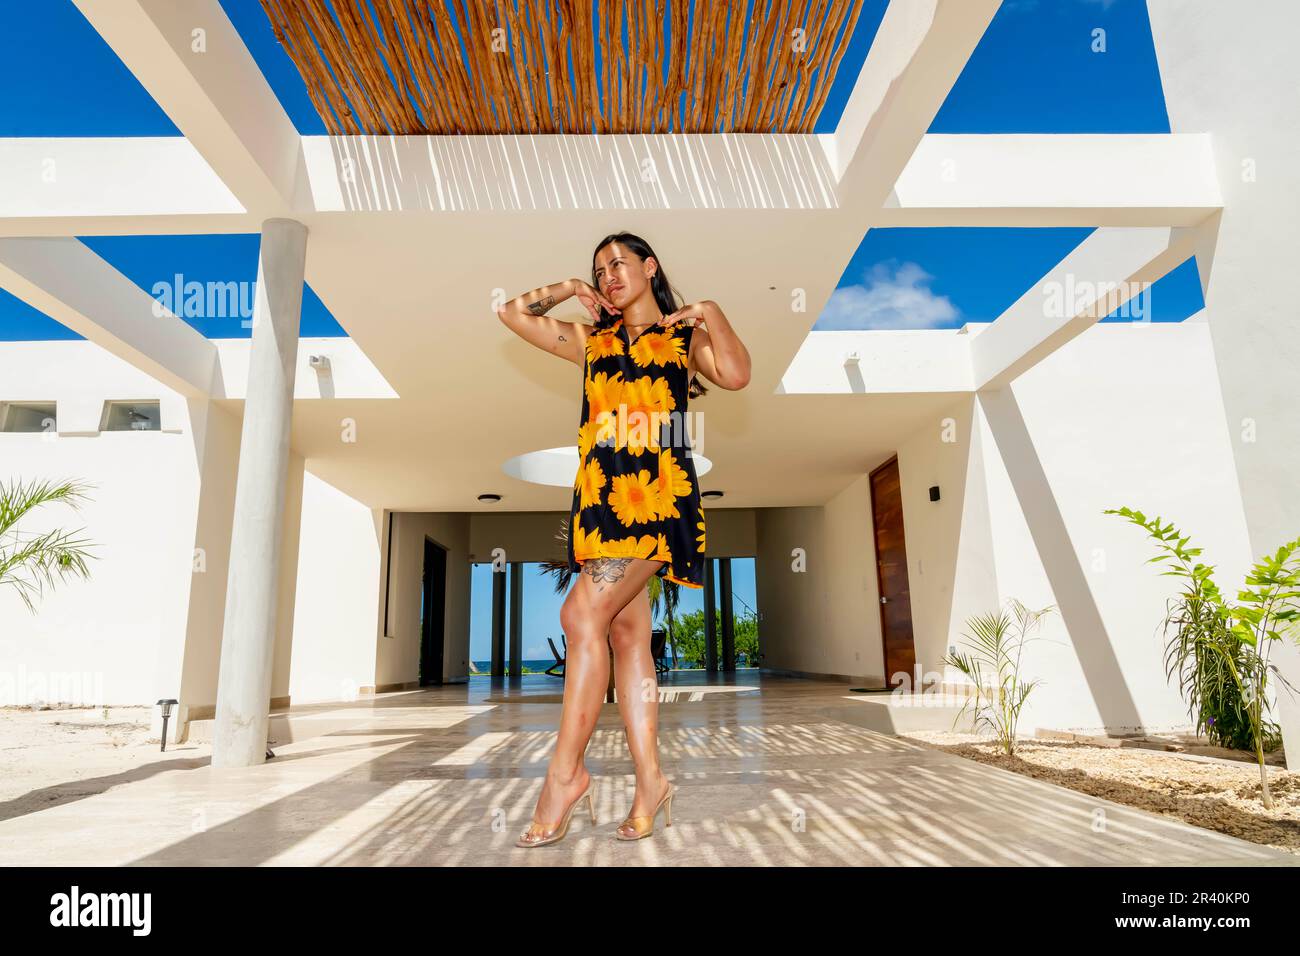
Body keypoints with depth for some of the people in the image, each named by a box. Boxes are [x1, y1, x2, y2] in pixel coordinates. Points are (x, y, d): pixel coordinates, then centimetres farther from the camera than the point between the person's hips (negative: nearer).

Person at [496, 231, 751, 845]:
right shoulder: (591, 341, 22)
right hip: (602, 496, 5)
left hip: (659, 495, -5)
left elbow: (736, 375, -8)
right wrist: (571, 289, 22)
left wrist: (709, 313, 0)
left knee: (583, 613, -18)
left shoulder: (685, 337, 12)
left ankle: (566, 770, -7)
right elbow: (513, 313, 21)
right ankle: (650, 778, 10)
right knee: (626, 631, 2)